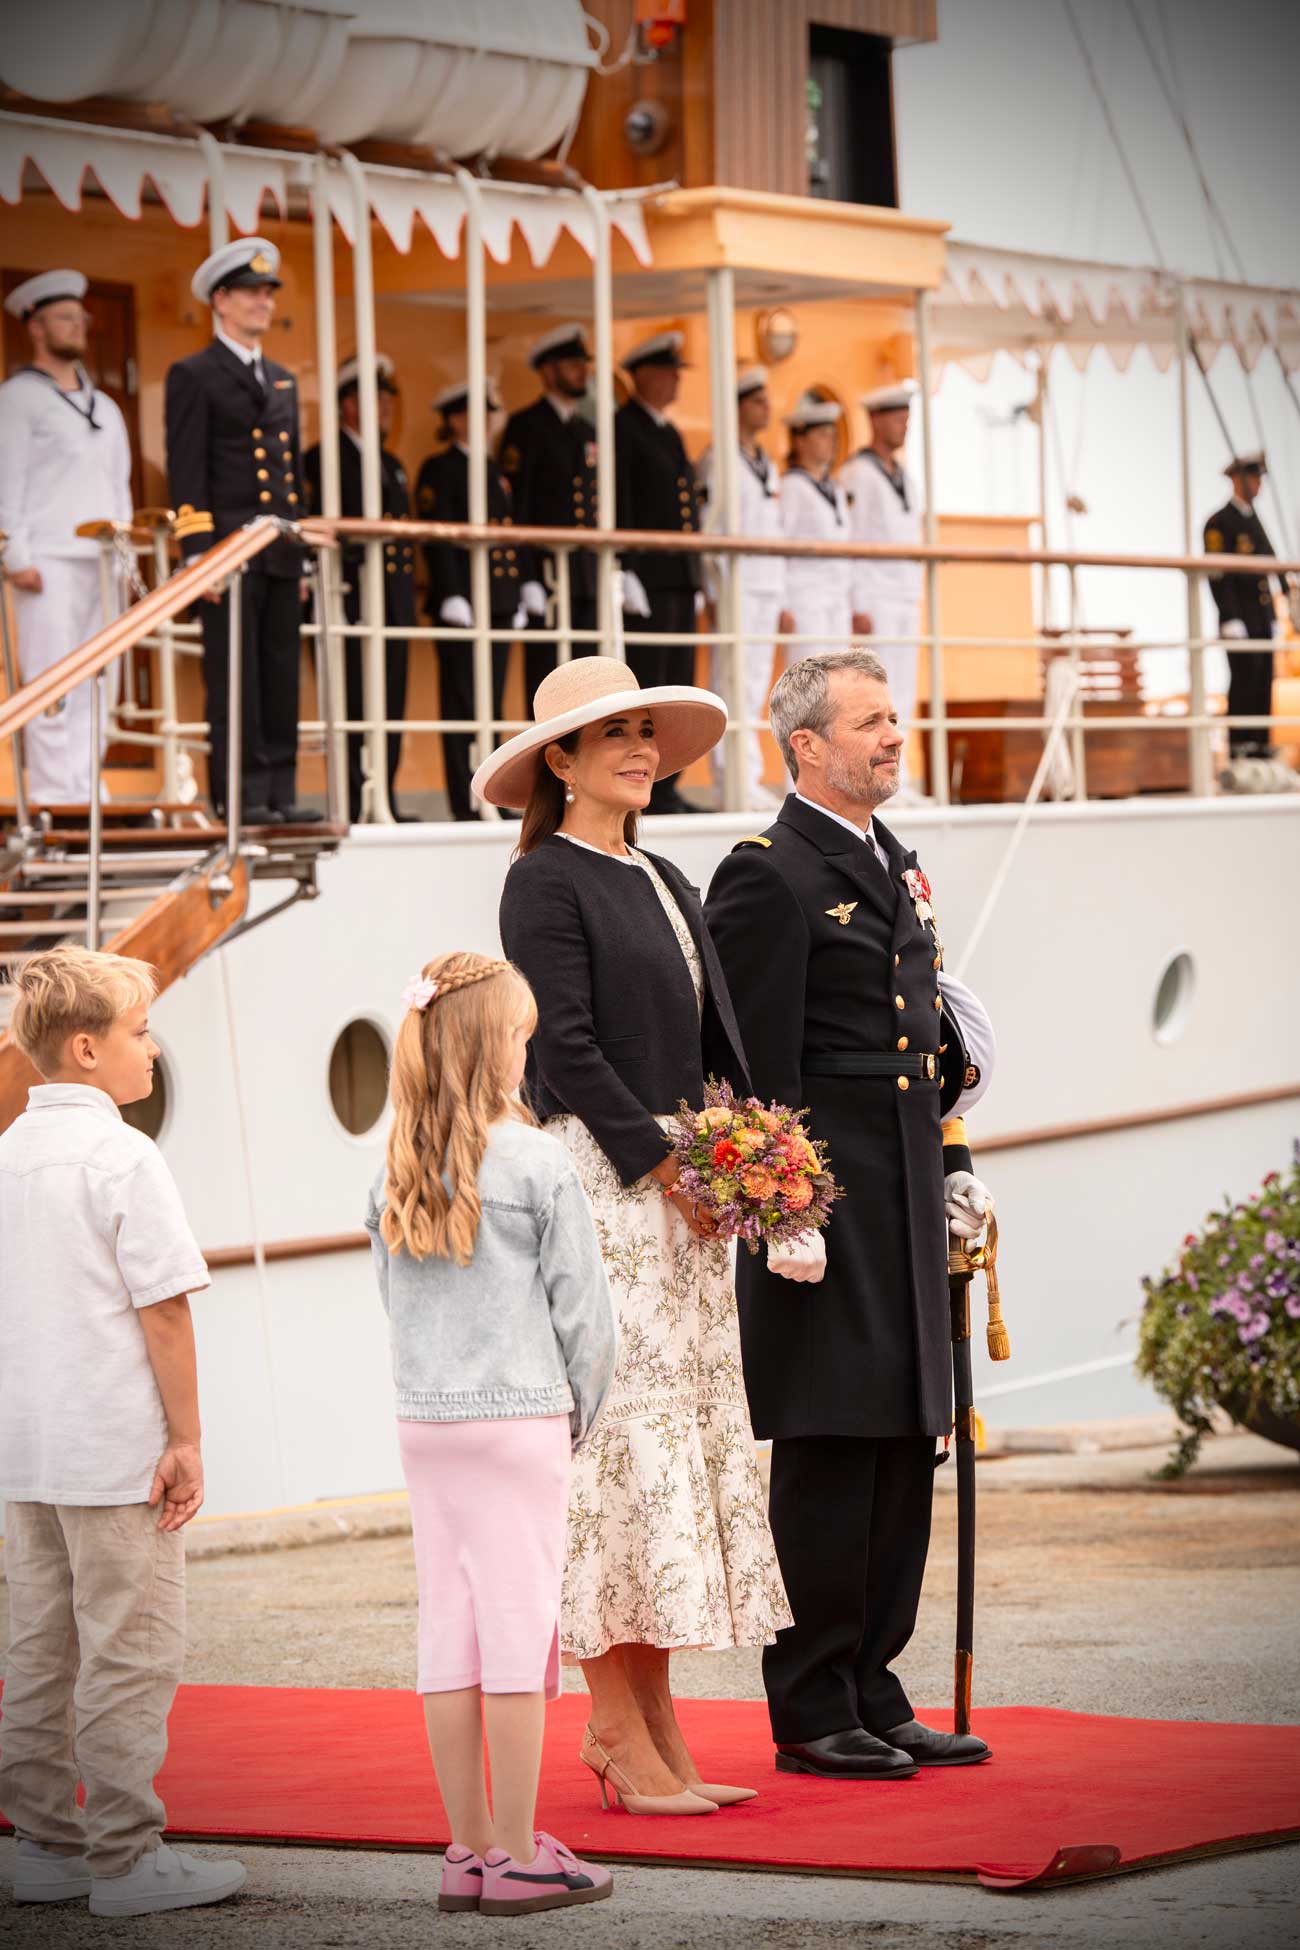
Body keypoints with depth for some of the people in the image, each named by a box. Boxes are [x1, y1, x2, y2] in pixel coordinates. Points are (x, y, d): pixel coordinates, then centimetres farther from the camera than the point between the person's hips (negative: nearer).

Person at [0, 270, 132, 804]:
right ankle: (52, 795, -11)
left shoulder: (104, 408, 22)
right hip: (49, 562, -6)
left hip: (102, 563, 6)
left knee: (96, 685, 2)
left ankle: (83, 791, 4)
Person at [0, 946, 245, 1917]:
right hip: (116, 1452, -8)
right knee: (129, 1654, -2)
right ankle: (126, 1856, 0)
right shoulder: (126, 1159, -13)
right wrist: (187, 1441, -10)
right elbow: (164, 1310, -15)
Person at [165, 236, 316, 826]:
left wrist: (303, 549, 18)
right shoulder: (194, 376, -1)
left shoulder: (283, 380, 21)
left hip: (281, 554, 7)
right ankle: (240, 795, -5)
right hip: (228, 549, -7)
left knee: (281, 676, 6)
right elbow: (187, 471, -8)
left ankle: (279, 793, 8)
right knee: (234, 678, -6)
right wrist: (198, 551, -16)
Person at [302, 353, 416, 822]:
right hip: (350, 602, -8)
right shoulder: (322, 460, -3)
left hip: (393, 603, 8)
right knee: (353, 707, -8)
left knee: (391, 707, 6)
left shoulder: (392, 465, 22)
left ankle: (384, 804, 9)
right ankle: (352, 807, -7)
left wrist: (408, 595, 17)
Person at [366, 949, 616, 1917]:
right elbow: (582, 1308, -7)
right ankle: (517, 1856, 1)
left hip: (424, 1422, 5)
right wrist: (579, 1413, 7)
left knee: (448, 1630, 8)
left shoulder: (396, 1175, 5)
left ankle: (469, 1851, 12)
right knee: (520, 1628, -1)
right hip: (520, 1420, -5)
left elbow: (396, 1301, 10)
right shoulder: (537, 1162, -10)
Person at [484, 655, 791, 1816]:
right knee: (621, 1428, -9)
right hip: (596, 1177, -8)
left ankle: (652, 1727, 12)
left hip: (682, 1188, 9)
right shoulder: (545, 881, -6)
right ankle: (624, 1735, -6)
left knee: (689, 1434, 7)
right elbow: (564, 1046, -13)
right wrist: (667, 1166, -14)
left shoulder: (665, 883, 18)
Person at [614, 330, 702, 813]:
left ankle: (667, 789, 8)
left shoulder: (670, 434, 22)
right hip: (646, 574, -8)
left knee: (677, 685, 6)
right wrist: (625, 571, -18)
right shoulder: (622, 428, -4)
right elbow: (618, 504, -12)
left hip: (681, 578, 8)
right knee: (646, 682, -10)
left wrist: (697, 578, 18)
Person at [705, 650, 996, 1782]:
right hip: (827, 1199, -9)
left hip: (905, 1198, 9)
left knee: (904, 1447, 11)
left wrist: (951, 1166, 17)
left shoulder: (893, 864, 17)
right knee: (828, 1456, -4)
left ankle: (871, 1695, 19)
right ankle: (812, 1711, 3)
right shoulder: (769, 875, -11)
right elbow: (759, 1064, -15)